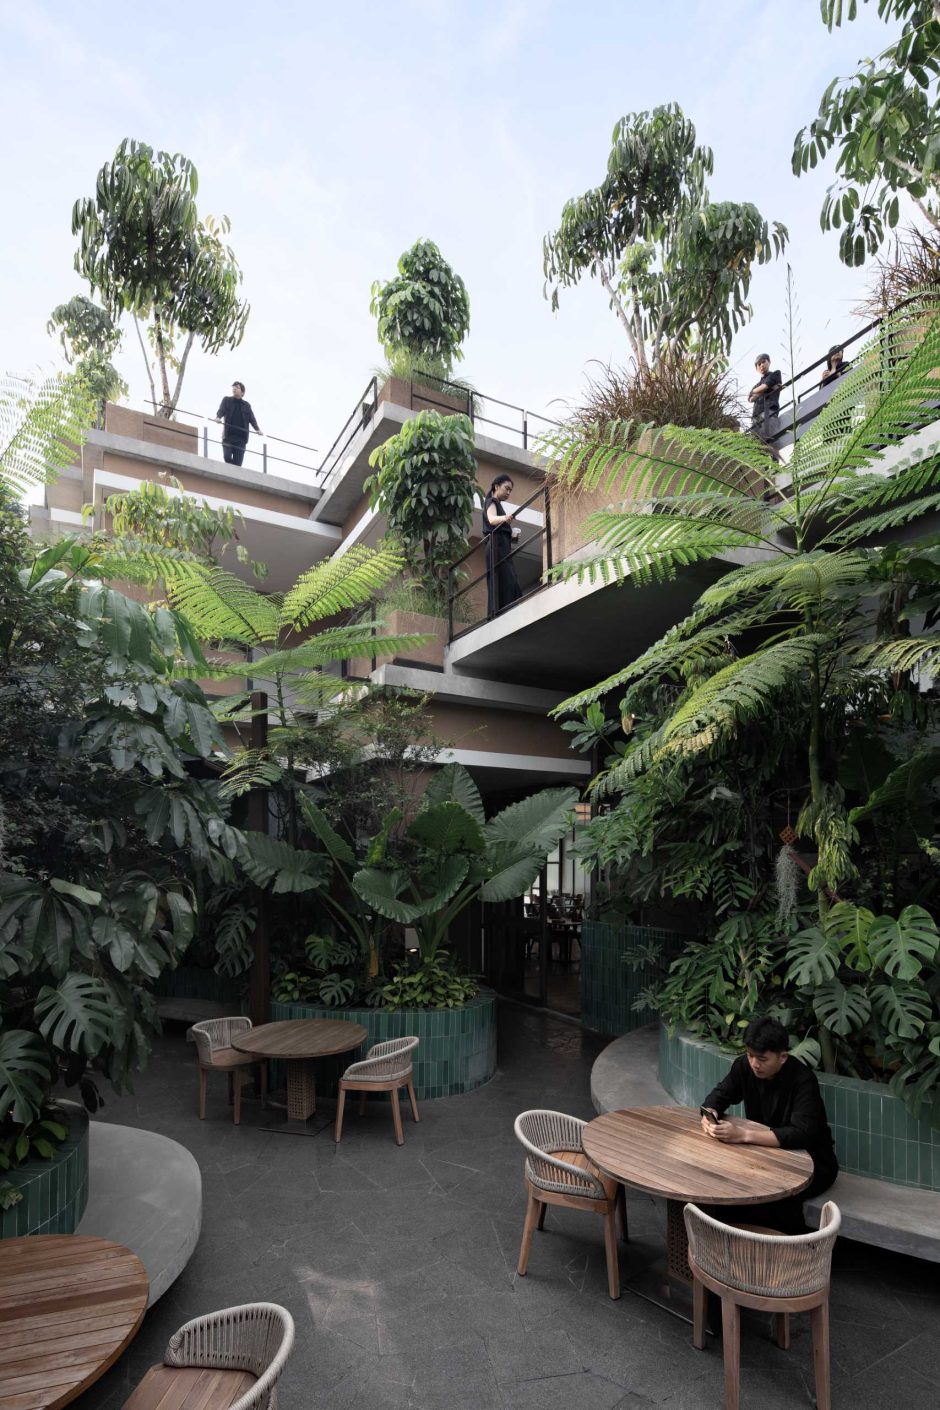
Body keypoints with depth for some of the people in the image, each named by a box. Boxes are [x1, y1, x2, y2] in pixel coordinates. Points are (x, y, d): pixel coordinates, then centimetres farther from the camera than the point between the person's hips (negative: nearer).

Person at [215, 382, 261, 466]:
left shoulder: (246, 405, 15)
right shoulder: (226, 400, 12)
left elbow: (252, 419, 5)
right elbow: (221, 410, -2)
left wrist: (258, 429, -14)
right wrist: (218, 417, -26)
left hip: (241, 438, 1)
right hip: (228, 436, 0)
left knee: (238, 463, -6)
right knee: (227, 457, -16)